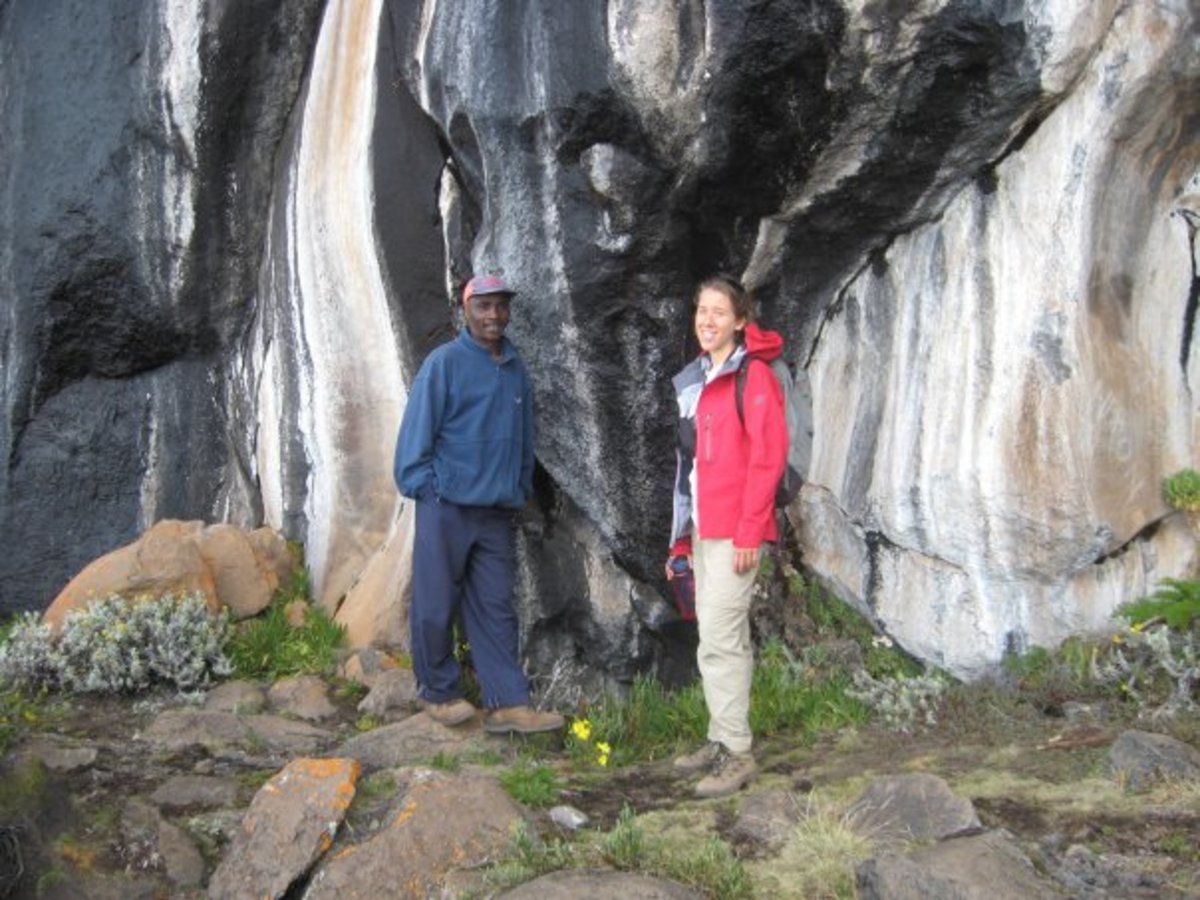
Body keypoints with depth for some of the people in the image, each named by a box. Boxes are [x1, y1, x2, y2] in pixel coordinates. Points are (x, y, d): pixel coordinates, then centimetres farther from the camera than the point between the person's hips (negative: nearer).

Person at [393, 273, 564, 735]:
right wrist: (423, 486, -8)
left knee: (495, 608, 6)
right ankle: (440, 693, 21)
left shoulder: (515, 368, 11)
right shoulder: (444, 363, -7)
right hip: (447, 507, -5)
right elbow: (416, 430, -7)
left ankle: (508, 704, 8)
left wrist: (520, 490, 14)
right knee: (436, 606, 4)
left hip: (497, 513, 5)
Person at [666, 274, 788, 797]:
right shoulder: (693, 380, 16)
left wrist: (749, 533, -17)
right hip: (702, 530, 8)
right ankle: (721, 741, 20)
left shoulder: (754, 376, -7)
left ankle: (736, 753, 0)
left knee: (718, 640, -8)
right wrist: (681, 536, 17)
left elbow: (768, 457, -14)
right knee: (724, 638, 13)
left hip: (734, 532, -8)